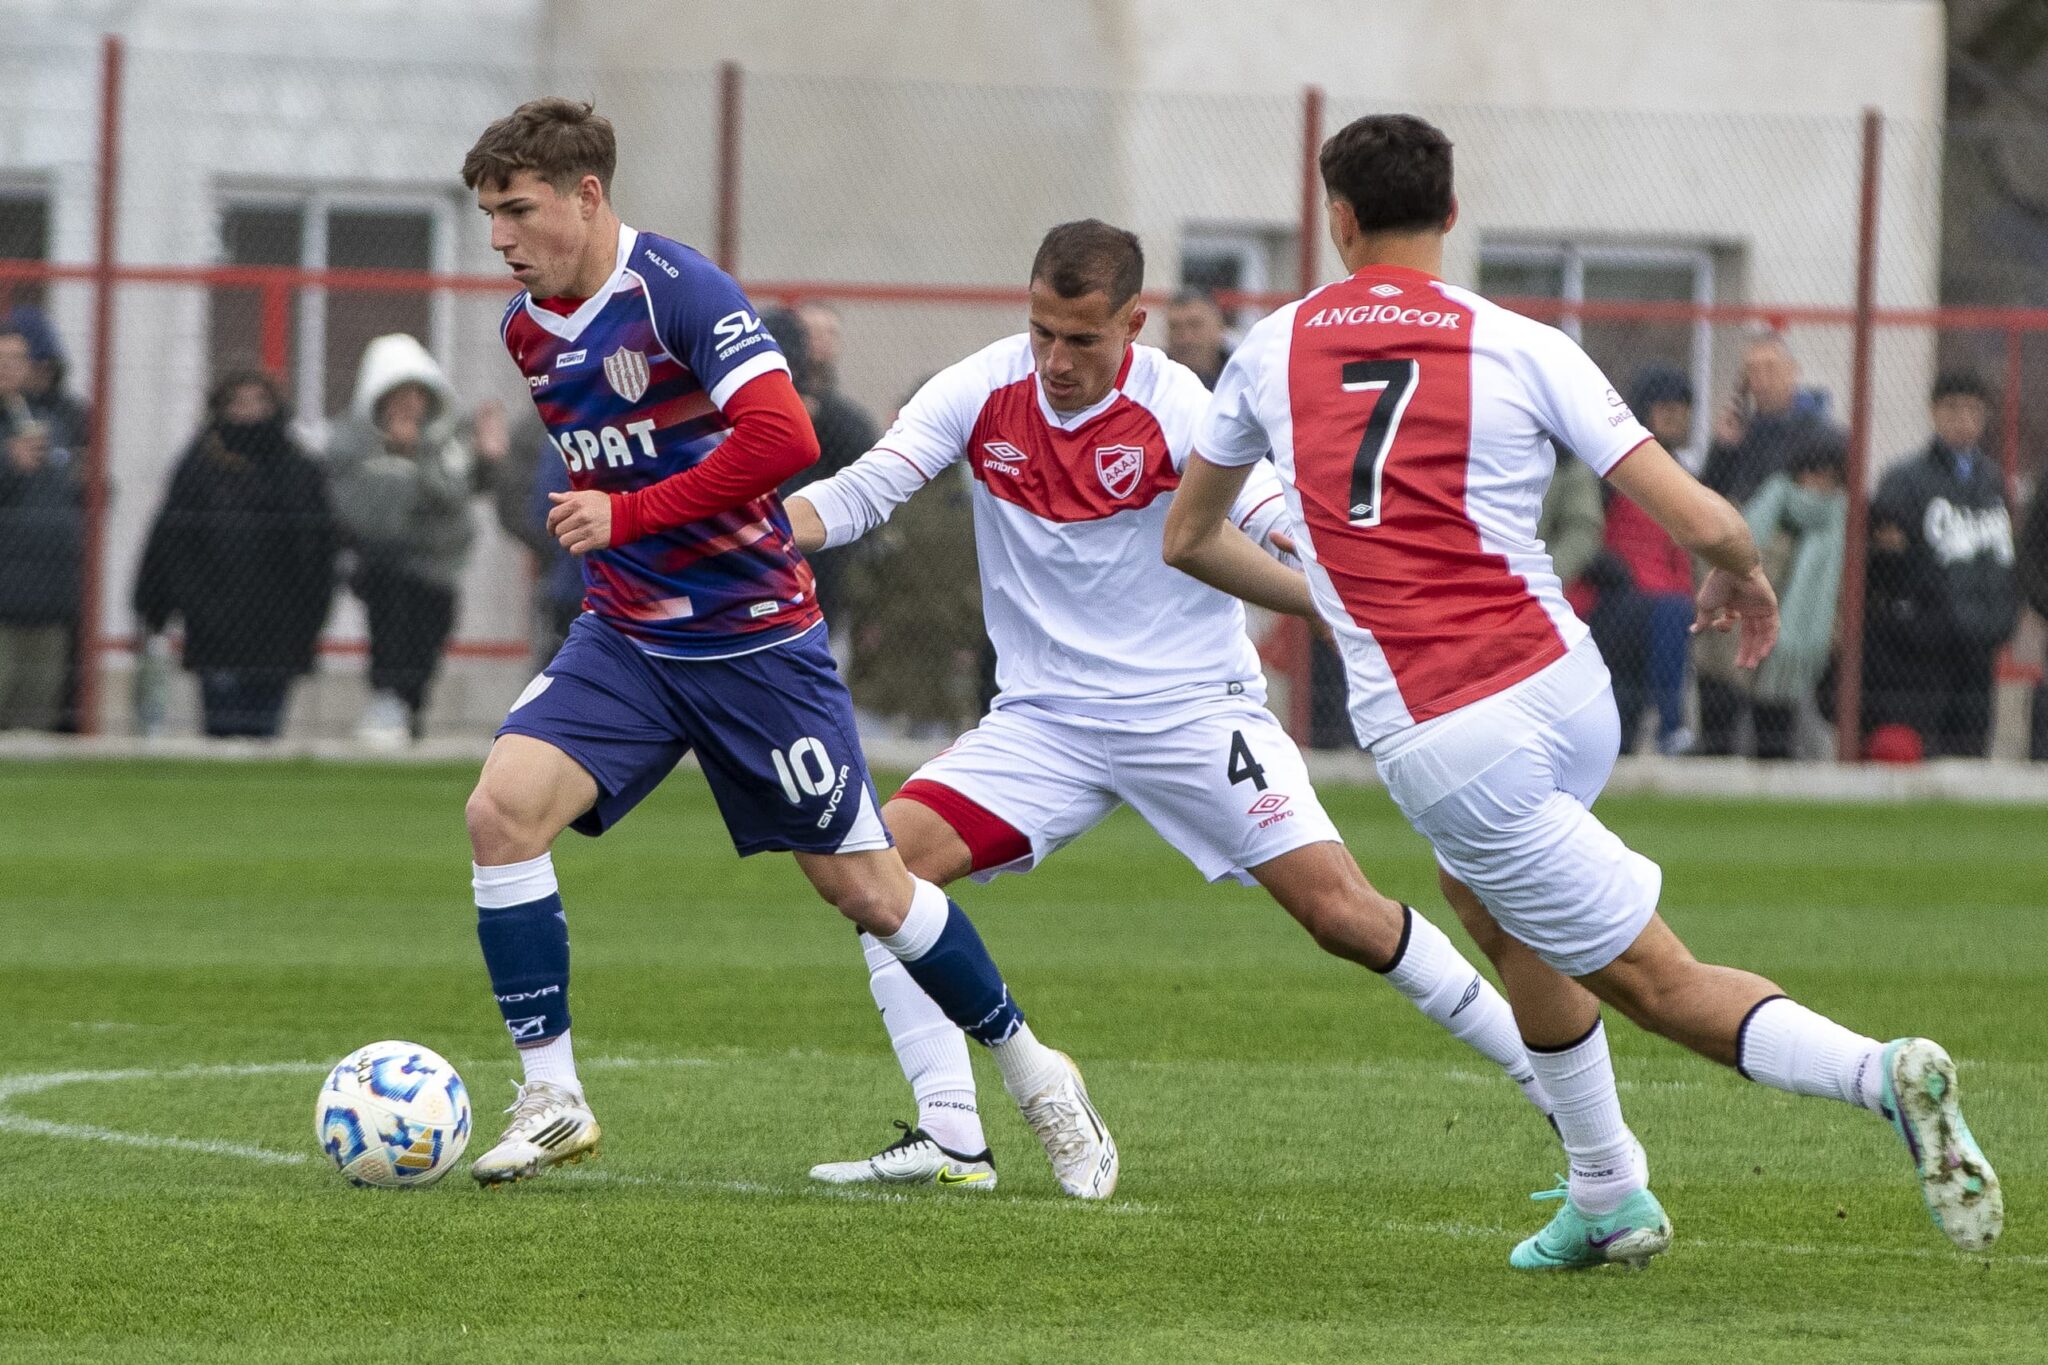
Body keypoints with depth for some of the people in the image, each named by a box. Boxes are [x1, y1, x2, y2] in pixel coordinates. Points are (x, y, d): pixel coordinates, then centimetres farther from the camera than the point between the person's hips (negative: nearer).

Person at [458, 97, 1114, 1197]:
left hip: (754, 640, -6)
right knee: (501, 810, -17)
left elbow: (782, 438, -30)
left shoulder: (678, 292, -19)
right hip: (625, 640, 6)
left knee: (864, 886, 2)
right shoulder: (528, 329, 5)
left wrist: (628, 515, -27)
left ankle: (1035, 1077, 22)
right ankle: (551, 1102, -10)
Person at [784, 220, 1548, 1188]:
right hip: (1043, 717, 4)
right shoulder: (982, 392, -5)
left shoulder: (1172, 405, -15)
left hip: (1194, 708, -4)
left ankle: (1544, 1073, 6)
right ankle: (950, 1139, -11)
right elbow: (860, 493, -6)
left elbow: (1270, 516, -23)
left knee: (1340, 910, -11)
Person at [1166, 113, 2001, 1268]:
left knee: (1662, 986, 0)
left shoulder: (1273, 351, 6)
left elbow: (1189, 538, 23)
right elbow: (1703, 522, -5)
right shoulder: (1520, 347, 1)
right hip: (1567, 689, 3)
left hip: (1440, 739, -3)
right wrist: (1742, 577, 19)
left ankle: (1877, 1071, -26)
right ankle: (1608, 1201, 30)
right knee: (1483, 892, 32)